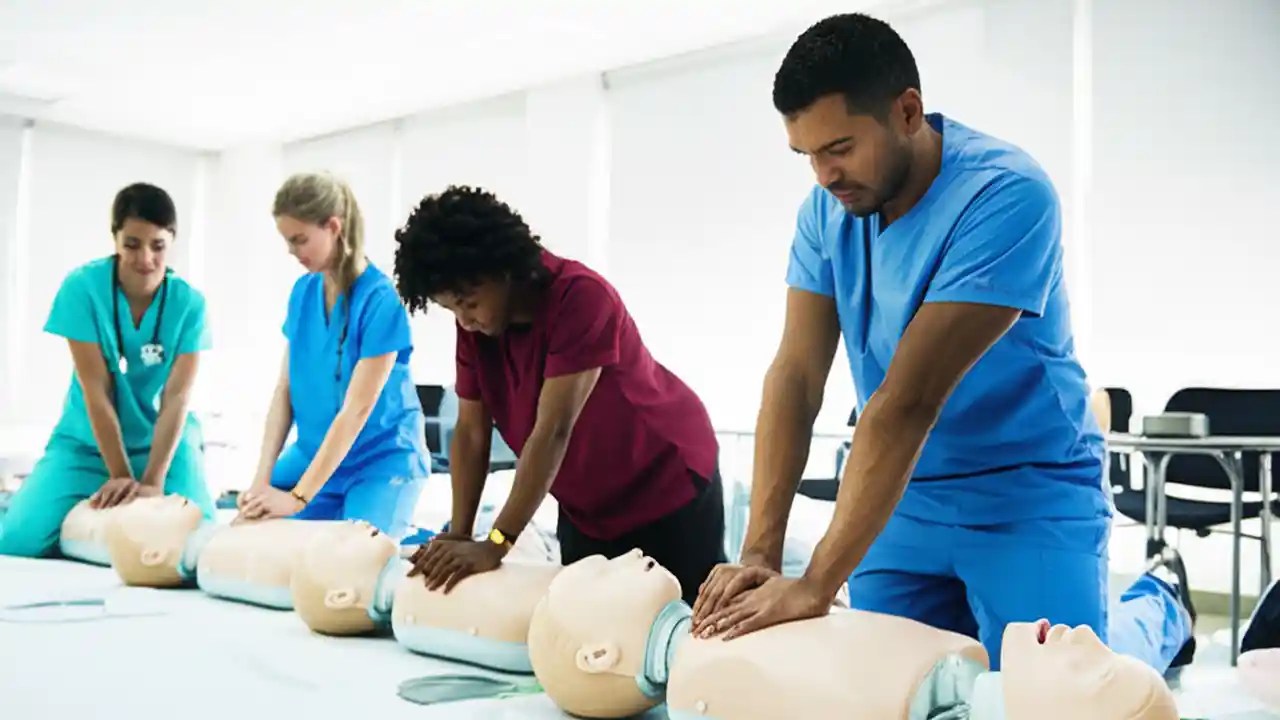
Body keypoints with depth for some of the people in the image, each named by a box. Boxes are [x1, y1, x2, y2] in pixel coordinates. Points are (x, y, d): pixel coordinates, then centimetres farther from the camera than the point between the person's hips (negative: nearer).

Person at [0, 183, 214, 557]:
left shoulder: (189, 302, -13)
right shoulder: (82, 287, -17)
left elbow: (176, 398, -16)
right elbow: (95, 390, -18)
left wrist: (152, 482, -24)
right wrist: (121, 476, -20)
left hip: (165, 442, 1)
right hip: (86, 442, 0)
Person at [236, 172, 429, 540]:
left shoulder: (379, 299, -19)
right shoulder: (303, 291, 2)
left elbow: (356, 411, -22)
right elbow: (285, 389, 2)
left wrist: (298, 497, -24)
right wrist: (263, 478, -8)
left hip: (380, 458, -6)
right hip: (314, 450, 7)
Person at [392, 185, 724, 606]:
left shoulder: (580, 297, -30)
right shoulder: (474, 322, -9)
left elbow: (553, 430, -34)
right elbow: (471, 431, -7)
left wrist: (497, 544, -36)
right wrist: (458, 535, -16)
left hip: (668, 485, -6)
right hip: (585, 506, 6)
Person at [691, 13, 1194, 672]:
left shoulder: (1007, 196, -26)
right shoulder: (827, 208, -5)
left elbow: (910, 400, -32)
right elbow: (796, 376, -11)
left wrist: (815, 587, -33)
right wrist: (759, 553, -21)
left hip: (1027, 495, -5)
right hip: (900, 496, 6)